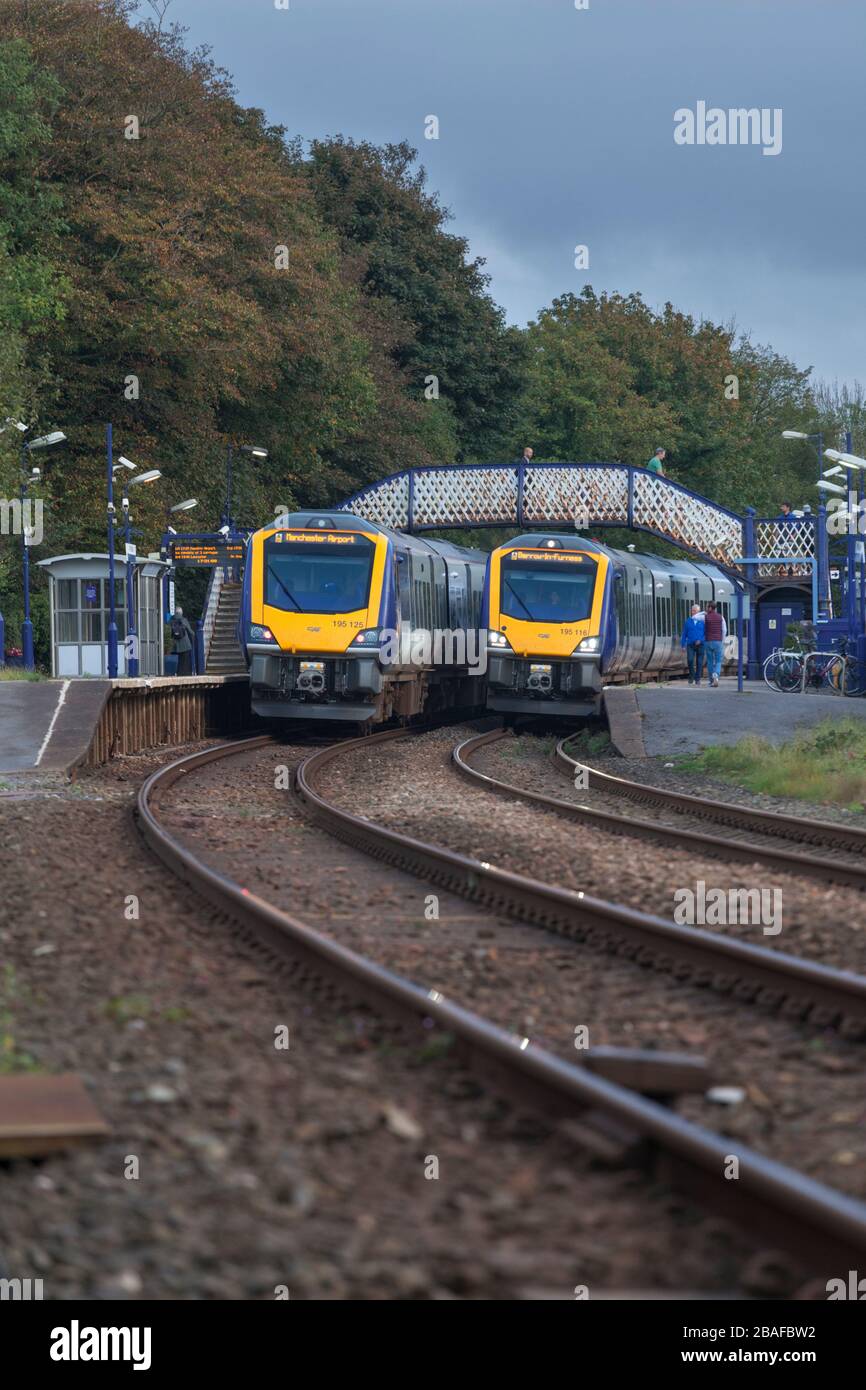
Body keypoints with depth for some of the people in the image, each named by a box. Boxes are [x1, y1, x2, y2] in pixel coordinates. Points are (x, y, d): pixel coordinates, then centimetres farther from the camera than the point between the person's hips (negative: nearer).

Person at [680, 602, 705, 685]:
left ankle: (697, 679, 12)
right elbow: (684, 635, 8)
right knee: (690, 660, -18)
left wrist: (700, 640, -17)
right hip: (690, 645, 0)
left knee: (699, 663, -1)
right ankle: (691, 676, 2)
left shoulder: (703, 621, 2)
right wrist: (682, 646, 2)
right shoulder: (688, 621, 6)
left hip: (700, 645, 0)